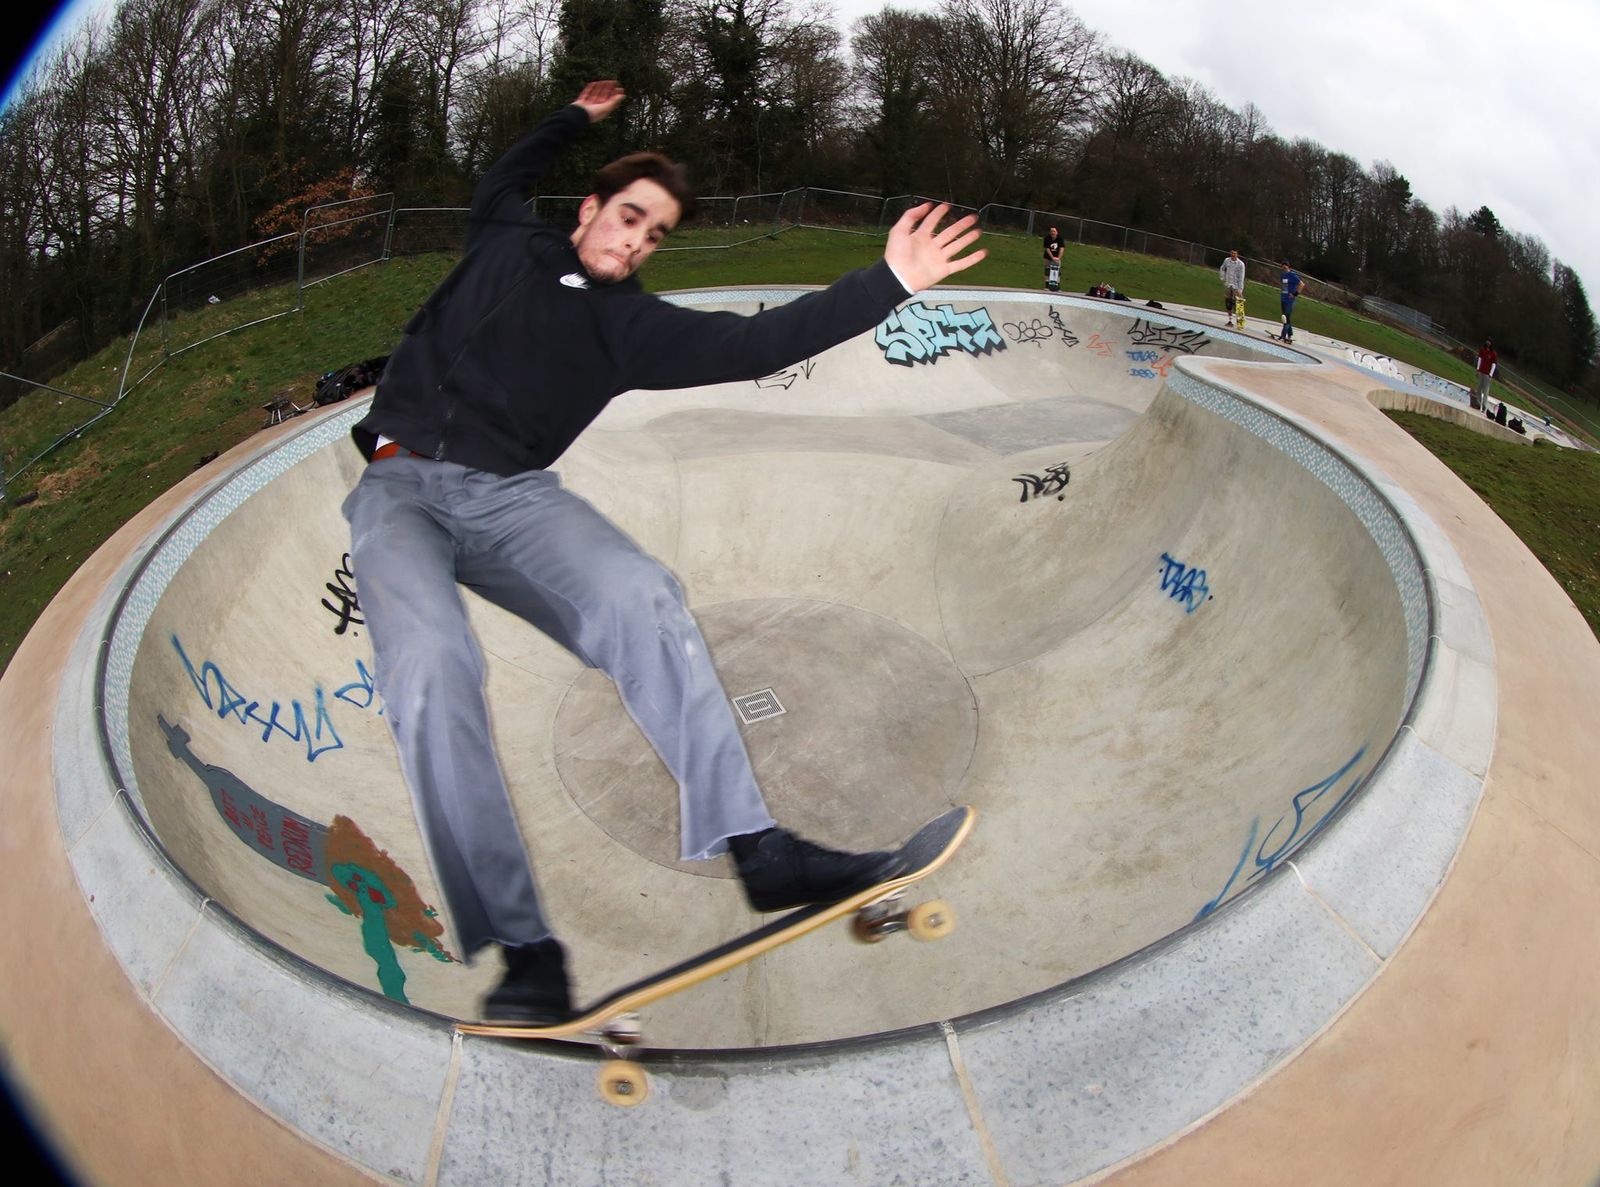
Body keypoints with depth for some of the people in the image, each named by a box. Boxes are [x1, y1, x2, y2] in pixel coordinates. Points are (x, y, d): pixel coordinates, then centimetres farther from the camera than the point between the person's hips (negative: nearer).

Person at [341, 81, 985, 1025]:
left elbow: (751, 344, 1)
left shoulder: (628, 324, 13)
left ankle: (754, 844, -34)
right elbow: (500, 182, 42)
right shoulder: (510, 242, 17)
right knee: (429, 662, -32)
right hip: (401, 482, -1)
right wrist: (576, 120, 48)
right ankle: (521, 947, -35)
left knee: (637, 594, -31)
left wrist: (888, 284, -1)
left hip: (510, 493, 1)